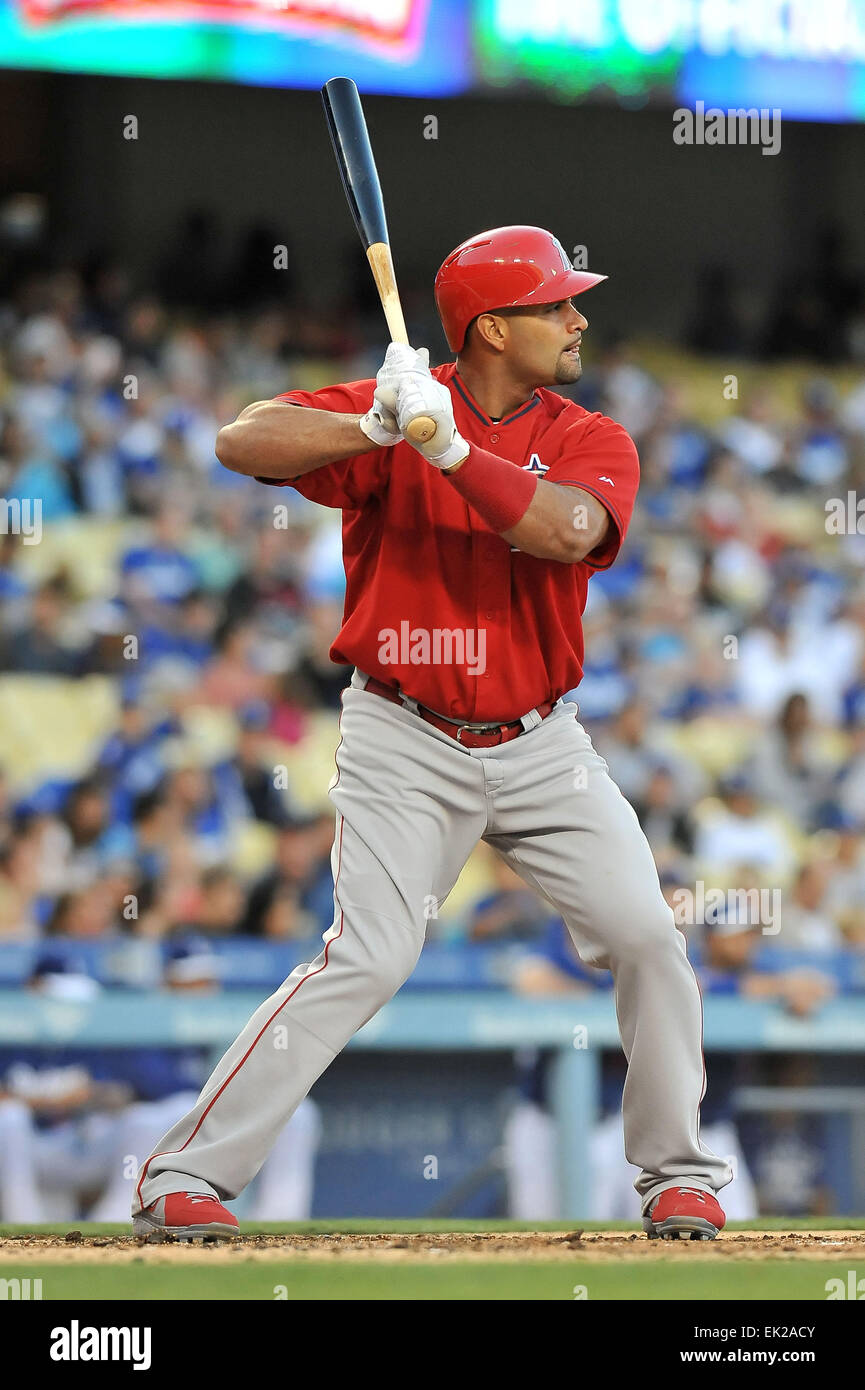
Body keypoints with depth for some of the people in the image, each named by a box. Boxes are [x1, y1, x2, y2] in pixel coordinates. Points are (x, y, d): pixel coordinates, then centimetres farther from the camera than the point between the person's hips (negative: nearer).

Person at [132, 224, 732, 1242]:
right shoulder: (391, 408, -6)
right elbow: (241, 443, -18)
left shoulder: (591, 443, -1)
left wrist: (445, 442, -32)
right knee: (367, 960, -16)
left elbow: (564, 528, -24)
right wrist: (376, 428, -32)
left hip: (540, 744, 3)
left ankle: (677, 1172, 15)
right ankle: (183, 1176, -11)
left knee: (646, 937, -4)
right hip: (405, 745, -3)